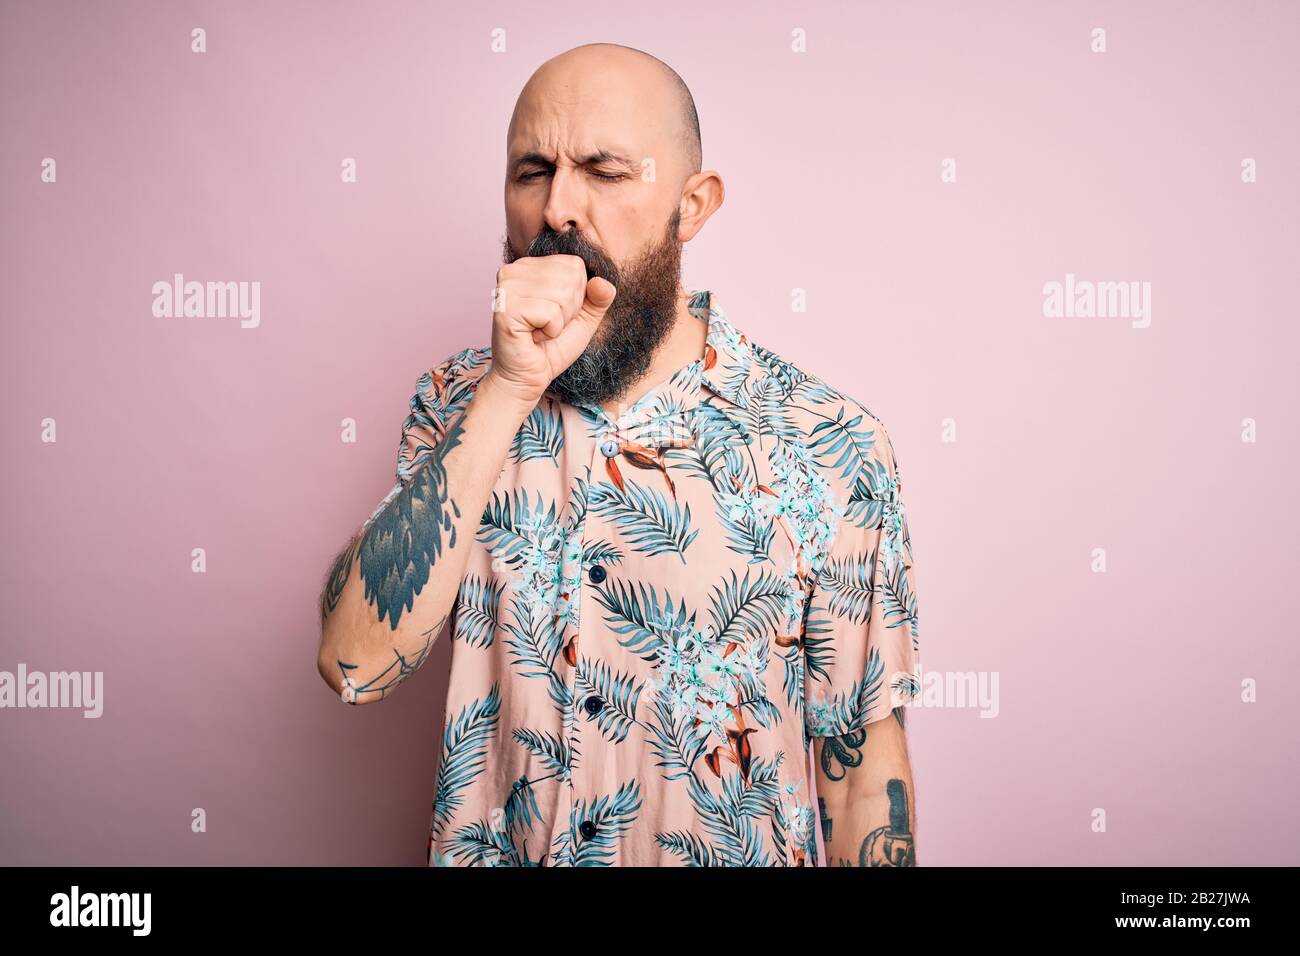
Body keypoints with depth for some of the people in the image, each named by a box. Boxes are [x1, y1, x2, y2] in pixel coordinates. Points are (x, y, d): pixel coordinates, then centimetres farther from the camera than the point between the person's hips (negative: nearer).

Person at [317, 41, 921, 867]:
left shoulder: (831, 450, -17)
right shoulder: (463, 402, -9)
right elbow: (356, 663, -21)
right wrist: (510, 390, -26)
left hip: (741, 847, -1)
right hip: (496, 844, 2)